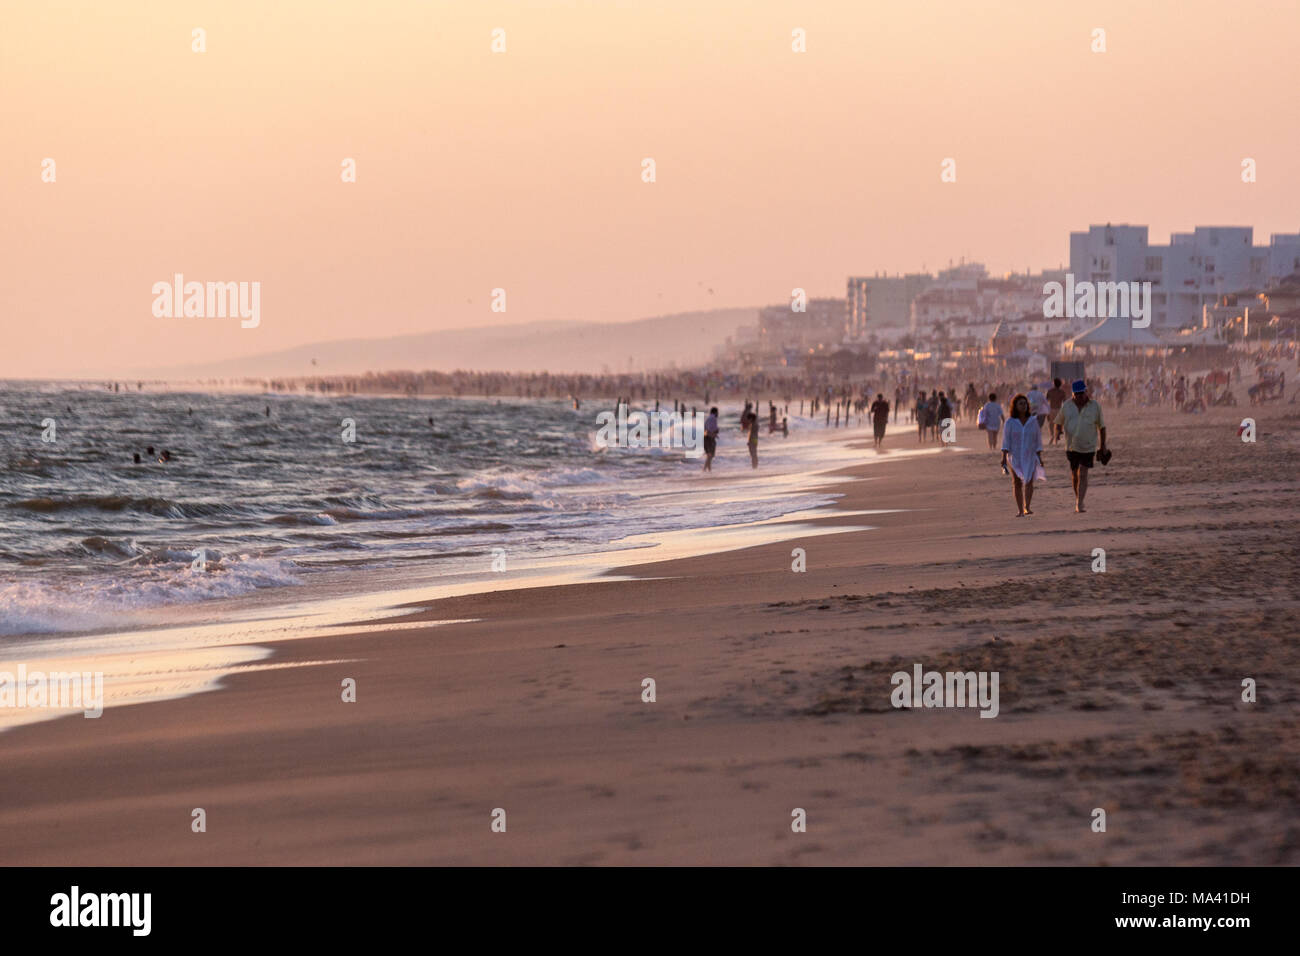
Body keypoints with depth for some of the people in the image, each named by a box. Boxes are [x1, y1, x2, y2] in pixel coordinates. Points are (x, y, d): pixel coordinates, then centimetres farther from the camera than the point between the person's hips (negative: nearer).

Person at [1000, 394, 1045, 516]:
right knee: (1017, 483, -1)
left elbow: (1038, 440, 6)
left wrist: (1040, 458, 1)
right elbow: (1006, 441, -4)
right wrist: (1004, 458, -13)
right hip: (1015, 457, 0)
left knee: (1029, 481, -14)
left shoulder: (1033, 421, 2)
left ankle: (1027, 507, -15)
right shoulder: (1010, 422, -2)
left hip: (1030, 457, 0)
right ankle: (1020, 510, 7)